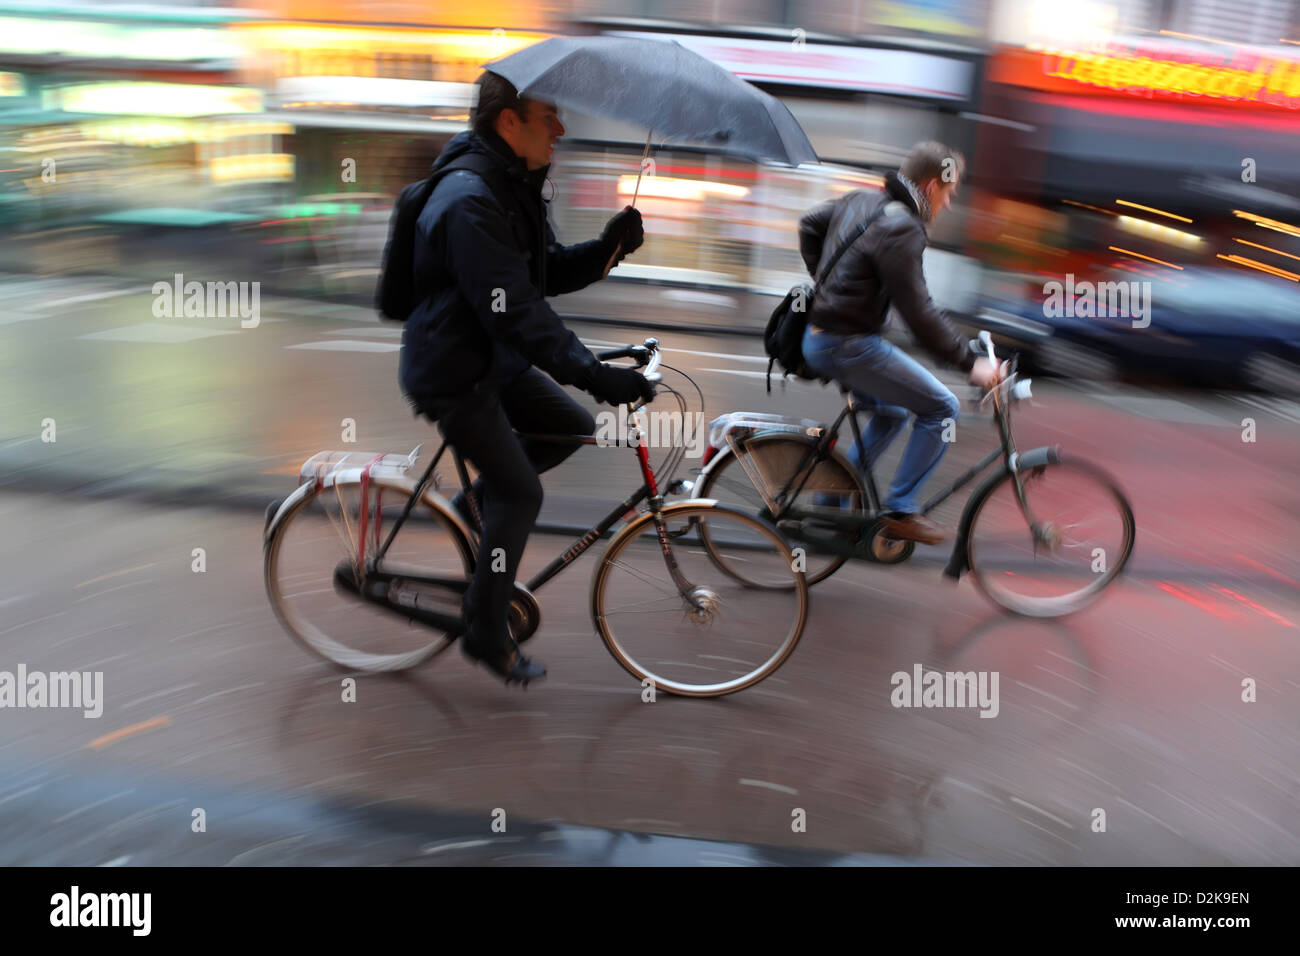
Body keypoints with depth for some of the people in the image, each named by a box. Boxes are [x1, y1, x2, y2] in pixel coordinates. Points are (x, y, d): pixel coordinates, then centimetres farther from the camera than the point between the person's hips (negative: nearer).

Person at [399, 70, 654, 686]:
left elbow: (551, 275, 9)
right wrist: (592, 373, -35)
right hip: (450, 374, -9)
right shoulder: (469, 200, -25)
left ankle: (476, 502, 24)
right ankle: (486, 636, 10)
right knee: (521, 493, -6)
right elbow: (514, 311, -32)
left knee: (574, 427, 9)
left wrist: (608, 247, -9)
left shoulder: (517, 185, 7)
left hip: (496, 359, 9)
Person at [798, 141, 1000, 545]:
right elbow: (918, 311, -20)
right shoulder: (900, 228, -18)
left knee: (891, 413, 26)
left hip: (818, 340, 10)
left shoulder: (860, 200, 10)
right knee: (942, 408, -1)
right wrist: (969, 362, -14)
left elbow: (809, 223, 27)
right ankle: (900, 510, 3)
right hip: (849, 347, -10)